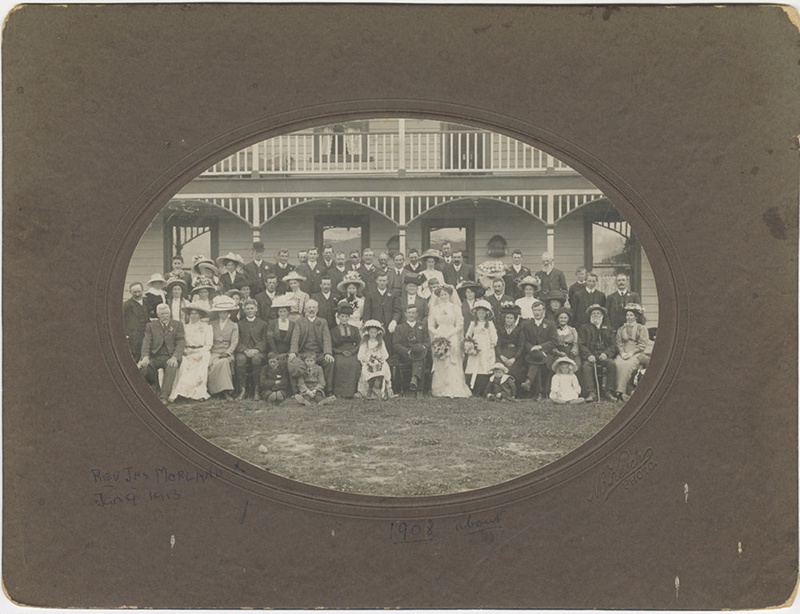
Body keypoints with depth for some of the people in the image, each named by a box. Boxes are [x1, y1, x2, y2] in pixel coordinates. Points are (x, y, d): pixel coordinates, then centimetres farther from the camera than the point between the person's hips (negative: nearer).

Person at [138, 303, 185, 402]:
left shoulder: (177, 325, 11)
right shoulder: (151, 325, 15)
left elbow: (181, 342, 0)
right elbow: (146, 342, 3)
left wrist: (175, 357, -19)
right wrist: (145, 357, -18)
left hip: (169, 357, -2)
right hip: (154, 356, 2)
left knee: (171, 368, -37)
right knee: (142, 367, -30)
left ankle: (164, 397, -39)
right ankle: (156, 392, -13)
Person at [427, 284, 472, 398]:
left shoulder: (455, 307, 4)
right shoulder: (435, 308, 12)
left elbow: (460, 325, 0)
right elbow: (430, 326, 11)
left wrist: (449, 334, -11)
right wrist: (437, 333, -8)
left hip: (452, 338, -2)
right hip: (439, 337, 2)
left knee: (453, 365, -7)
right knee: (440, 366, -2)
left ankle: (455, 390, -8)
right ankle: (441, 390, 0)